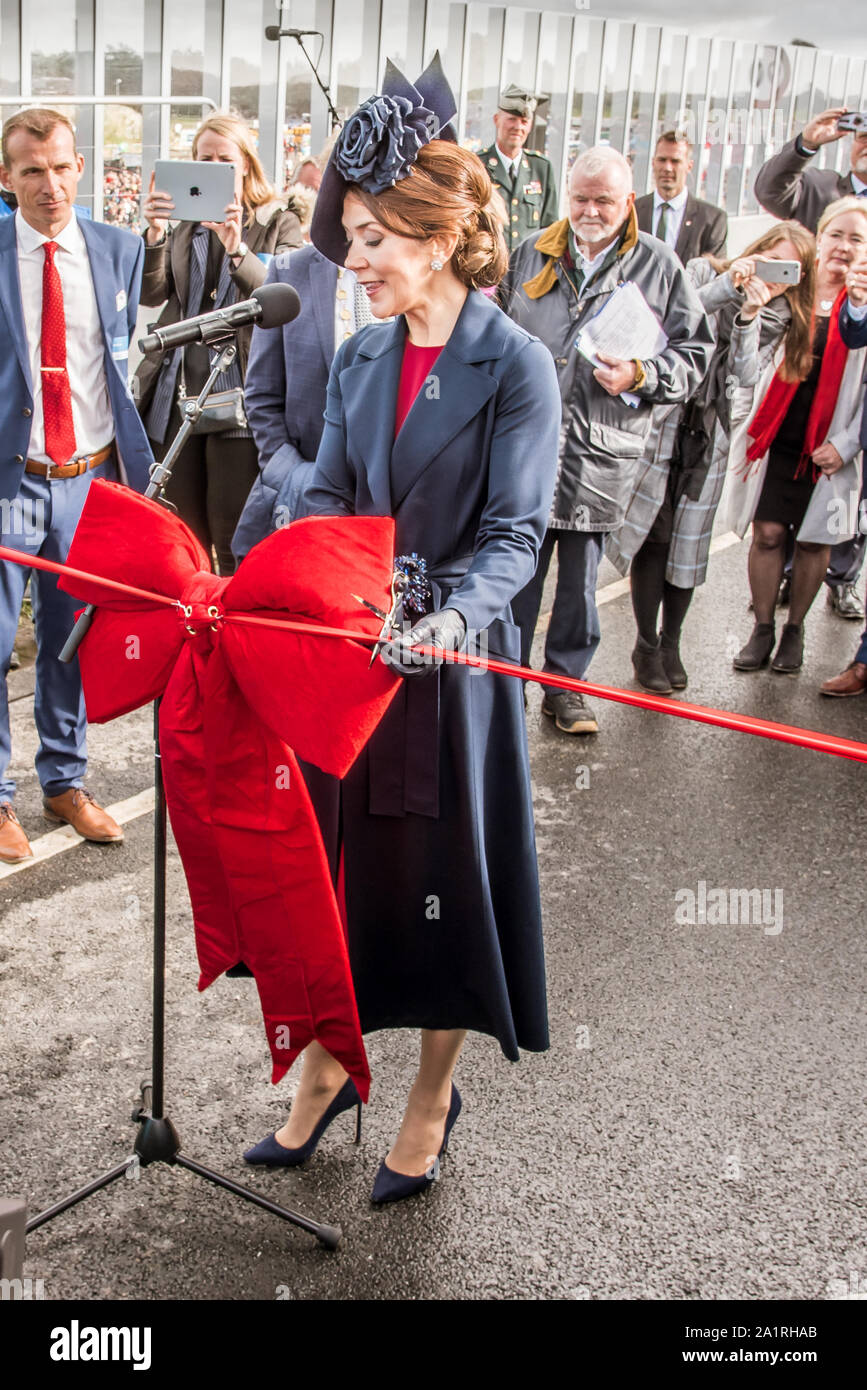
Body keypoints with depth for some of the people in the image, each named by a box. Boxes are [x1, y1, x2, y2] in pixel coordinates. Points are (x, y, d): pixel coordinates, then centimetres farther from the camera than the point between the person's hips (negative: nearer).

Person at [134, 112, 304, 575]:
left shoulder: (279, 223, 5)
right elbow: (152, 293, 3)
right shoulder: (184, 223, 15)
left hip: (239, 395, -4)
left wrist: (236, 249, -27)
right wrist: (154, 234, -15)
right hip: (176, 394, 4)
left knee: (236, 545, -3)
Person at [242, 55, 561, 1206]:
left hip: (451, 658, -5)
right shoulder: (361, 356, 8)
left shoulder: (515, 365, -10)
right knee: (339, 852, 13)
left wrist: (453, 614, -32)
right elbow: (329, 496, 7)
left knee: (445, 864, 8)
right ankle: (328, 1066, 33)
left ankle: (434, 1091, 29)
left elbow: (514, 534, -14)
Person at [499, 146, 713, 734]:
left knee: (580, 580, 9)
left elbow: (695, 350, 4)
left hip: (600, 453, -1)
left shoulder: (658, 265, 4)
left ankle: (565, 686, 24)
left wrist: (641, 376, -12)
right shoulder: (533, 254, 11)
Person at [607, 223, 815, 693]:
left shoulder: (776, 316, 7)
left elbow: (744, 372, -8)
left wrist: (749, 314, -21)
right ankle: (647, 645, 9)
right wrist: (728, 285, -22)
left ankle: (671, 645, 21)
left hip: (710, 431, 3)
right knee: (654, 534, -4)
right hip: (662, 418, -3)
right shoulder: (705, 272, 0)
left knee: (689, 542, 6)